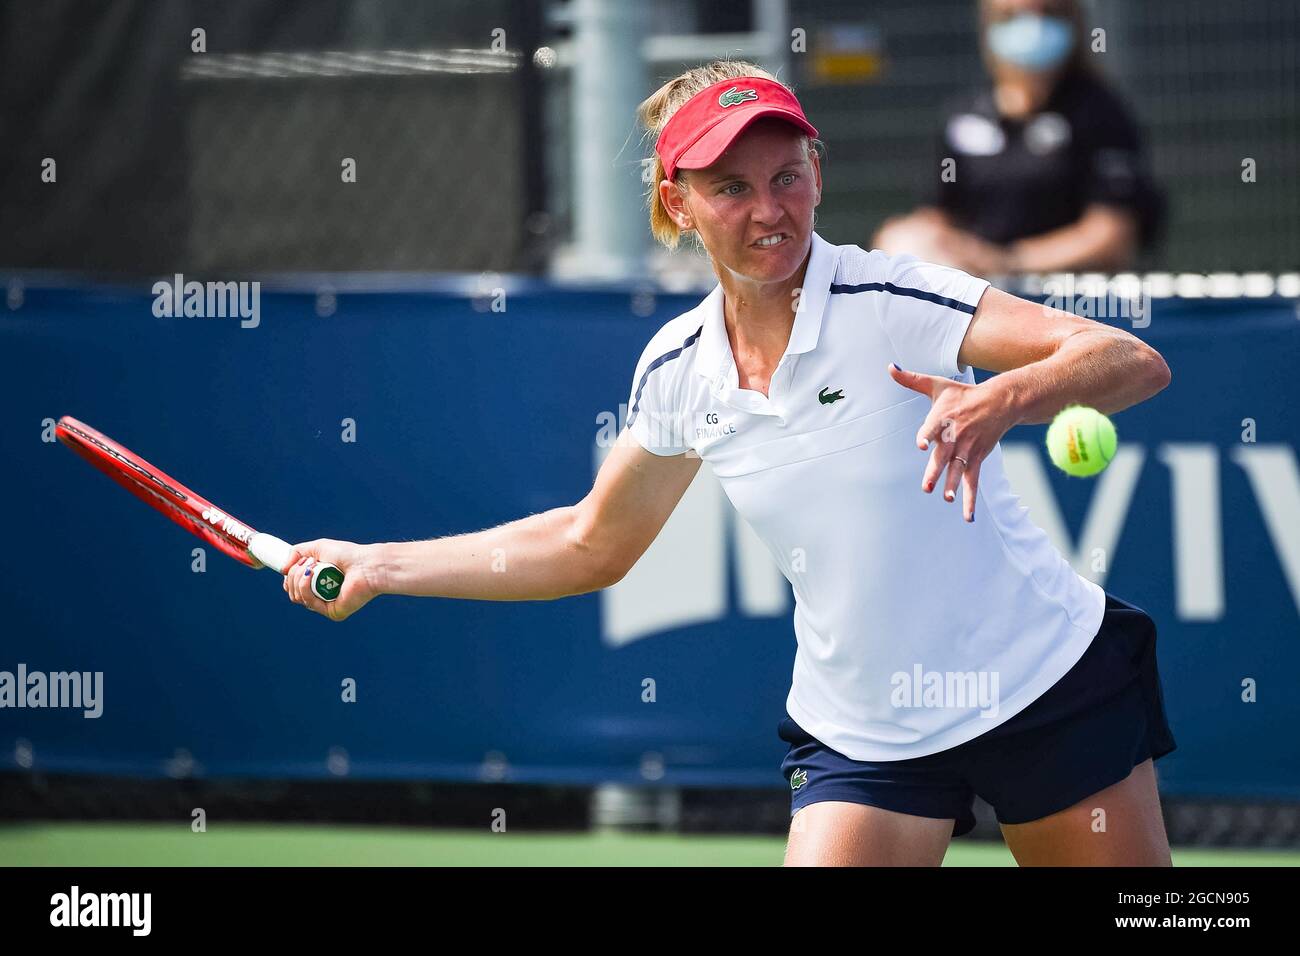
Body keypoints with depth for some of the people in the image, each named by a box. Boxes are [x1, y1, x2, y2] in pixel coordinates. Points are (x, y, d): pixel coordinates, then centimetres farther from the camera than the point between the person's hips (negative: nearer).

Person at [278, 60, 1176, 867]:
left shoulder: (891, 300, -16)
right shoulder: (677, 372, 0)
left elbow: (1135, 363, -23)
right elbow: (590, 545, 16)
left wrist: (1001, 400, -42)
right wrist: (378, 566, 15)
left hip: (1049, 680, -3)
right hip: (860, 734, 3)